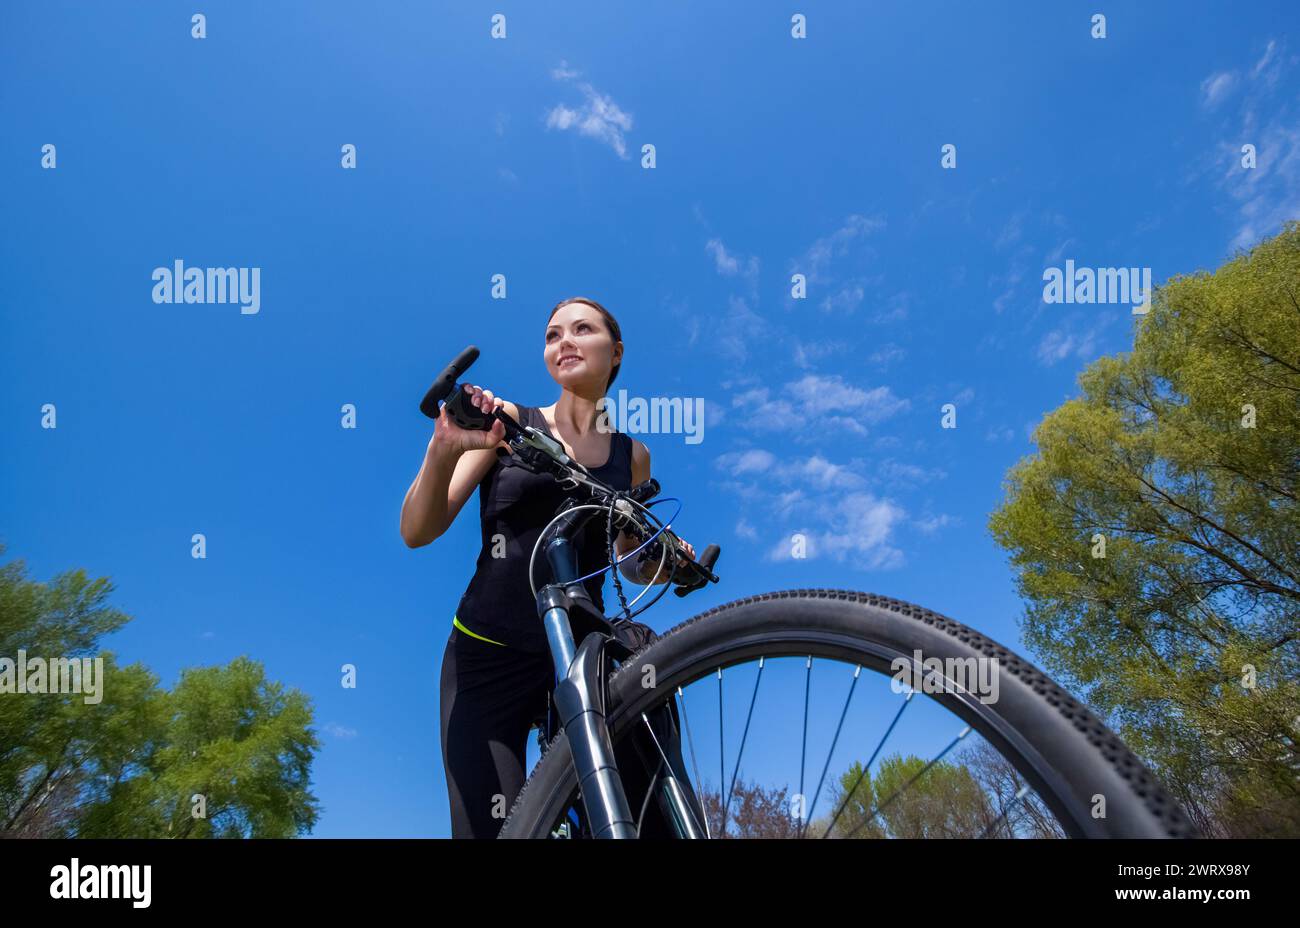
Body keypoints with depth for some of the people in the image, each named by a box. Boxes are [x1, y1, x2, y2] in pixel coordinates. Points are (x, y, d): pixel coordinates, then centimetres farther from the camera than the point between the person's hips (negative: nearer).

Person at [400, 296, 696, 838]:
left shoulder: (632, 455, 7)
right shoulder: (506, 422, -2)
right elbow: (418, 532, -8)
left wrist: (665, 563, -4)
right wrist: (442, 449, -27)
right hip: (489, 655, -2)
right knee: (494, 826, -9)